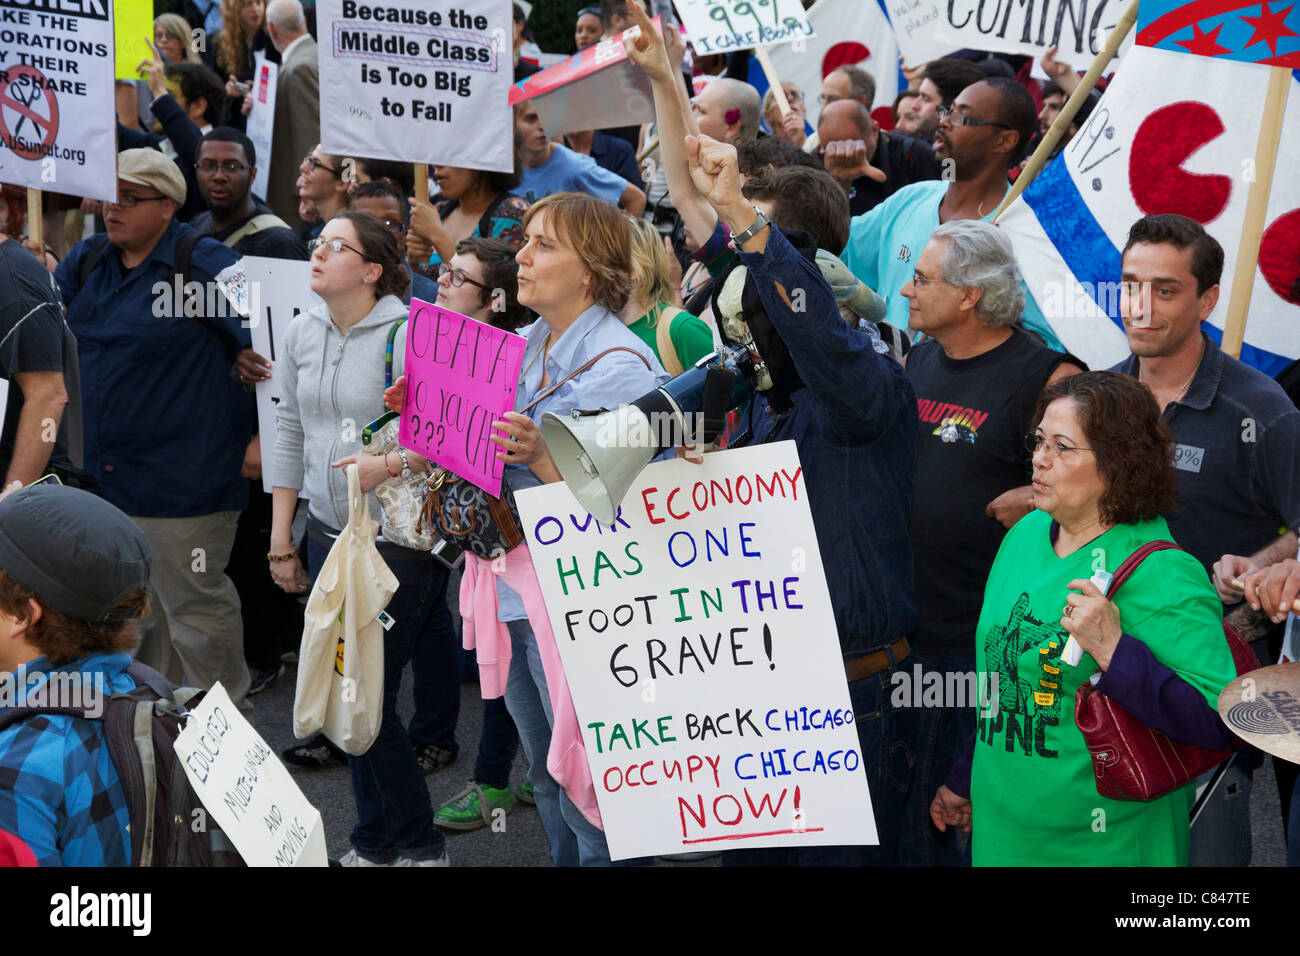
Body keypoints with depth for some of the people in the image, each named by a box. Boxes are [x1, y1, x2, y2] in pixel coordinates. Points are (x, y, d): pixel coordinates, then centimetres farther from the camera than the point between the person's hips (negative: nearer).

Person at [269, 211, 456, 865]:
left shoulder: (408, 334, -13)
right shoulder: (303, 333, 8)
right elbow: (290, 434, 14)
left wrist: (390, 463, -30)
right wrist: (281, 540, 13)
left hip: (398, 541, -6)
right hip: (328, 536, 6)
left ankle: (420, 845, 12)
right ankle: (372, 843, 26)